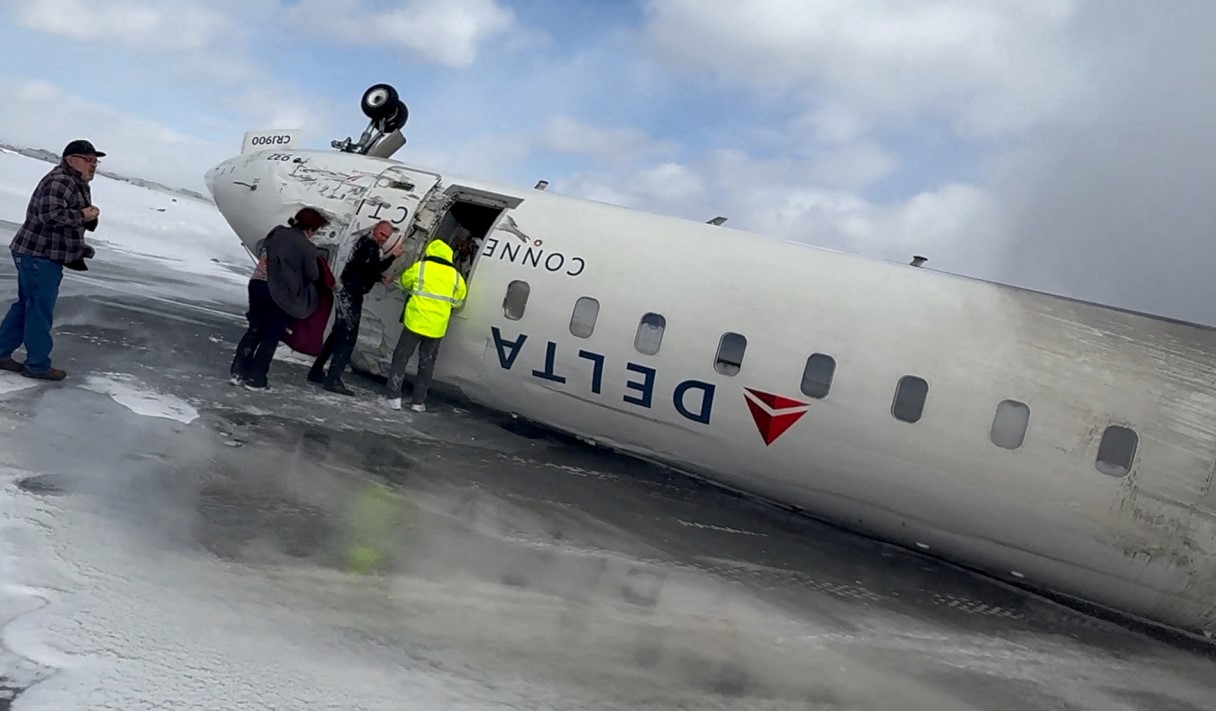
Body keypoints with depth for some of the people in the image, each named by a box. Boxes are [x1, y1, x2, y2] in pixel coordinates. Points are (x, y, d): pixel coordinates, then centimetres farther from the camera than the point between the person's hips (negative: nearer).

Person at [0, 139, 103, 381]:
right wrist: (82, 215, -19)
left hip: (42, 254, 11)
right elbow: (51, 215, -30)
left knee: (26, 304, 16)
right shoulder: (60, 181, -18)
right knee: (40, 309, -4)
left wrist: (90, 216, 0)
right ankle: (37, 365, 4)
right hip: (39, 254, -11)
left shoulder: (78, 184, 16)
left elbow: (79, 220, 21)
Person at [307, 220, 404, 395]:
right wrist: (393, 256, -24)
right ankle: (332, 380, -10)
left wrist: (379, 277, 13)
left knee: (338, 333, 16)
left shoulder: (365, 242, 17)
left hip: (347, 293, 10)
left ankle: (316, 372, 23)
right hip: (351, 296, -10)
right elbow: (371, 269, -25)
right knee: (347, 337, -9)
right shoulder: (370, 245, -13)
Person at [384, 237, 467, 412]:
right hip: (437, 327, 2)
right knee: (426, 365, 13)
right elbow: (459, 301, 12)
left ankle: (394, 397, 4)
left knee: (401, 359, 8)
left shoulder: (419, 267, -3)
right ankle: (419, 402, 14)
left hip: (415, 322, -2)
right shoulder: (456, 276, 4)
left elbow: (404, 282, 13)